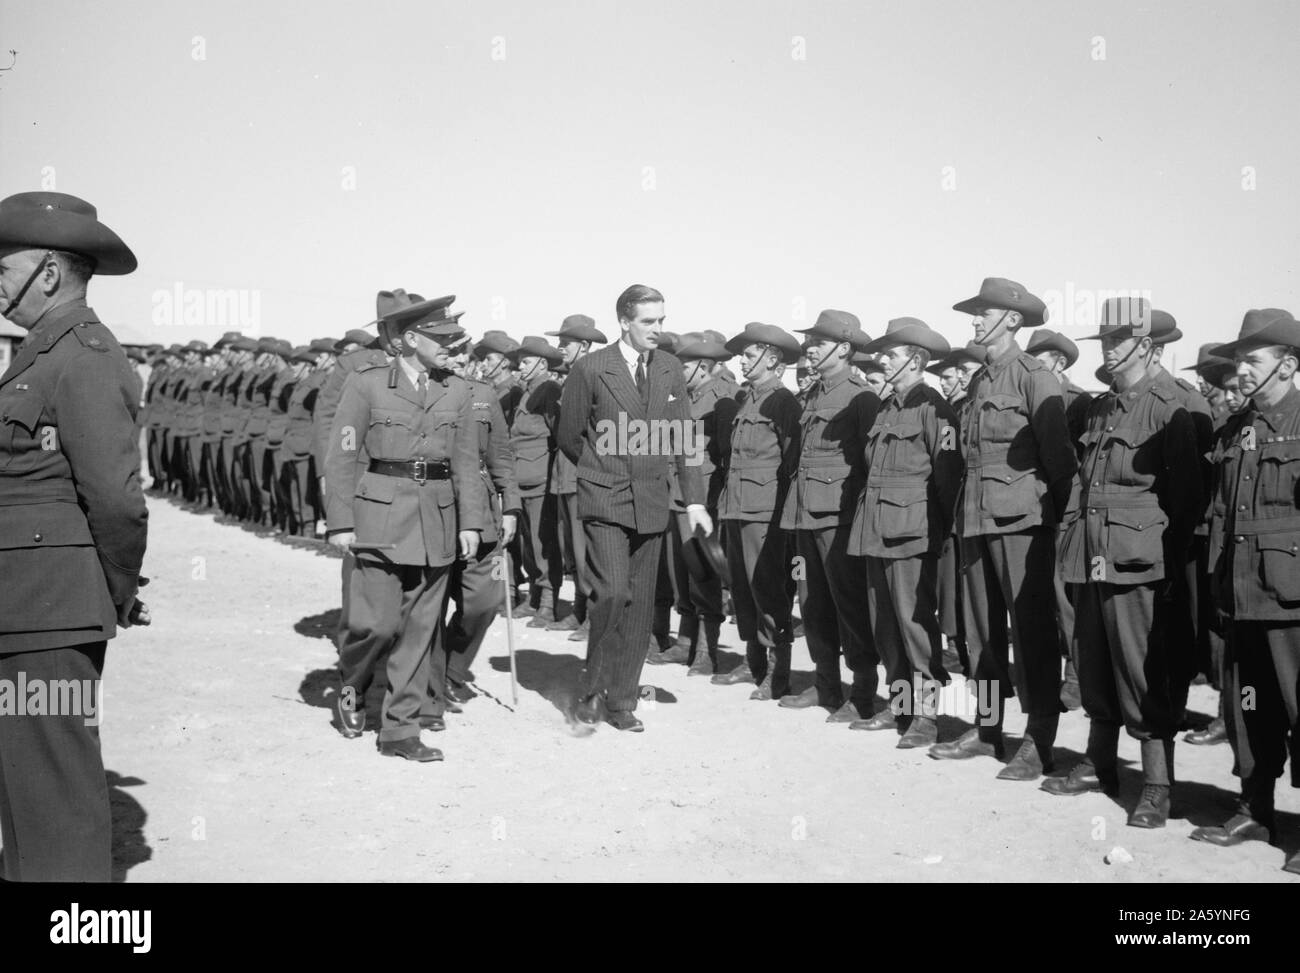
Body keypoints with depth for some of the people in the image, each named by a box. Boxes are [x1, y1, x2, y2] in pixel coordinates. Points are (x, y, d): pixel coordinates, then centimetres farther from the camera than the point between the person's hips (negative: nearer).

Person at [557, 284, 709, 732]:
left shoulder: (669, 368, 6)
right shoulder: (590, 369, -7)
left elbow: (683, 437, 7)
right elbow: (569, 436, 3)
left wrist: (694, 498, 0)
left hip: (651, 502, 4)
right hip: (605, 501, -4)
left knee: (640, 603, 6)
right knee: (612, 593, -16)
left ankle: (621, 700, 16)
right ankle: (588, 690, 2)